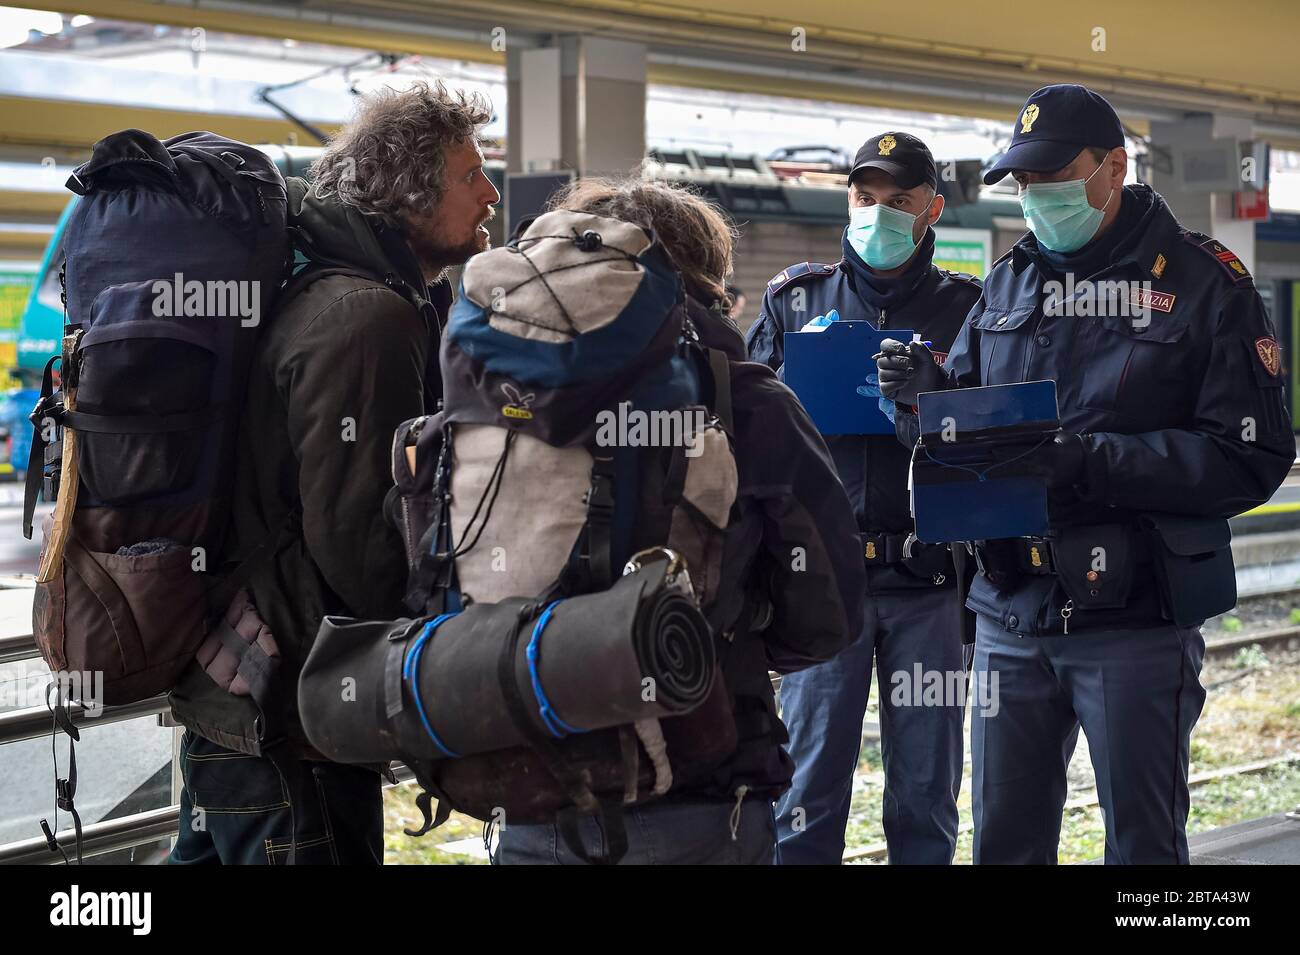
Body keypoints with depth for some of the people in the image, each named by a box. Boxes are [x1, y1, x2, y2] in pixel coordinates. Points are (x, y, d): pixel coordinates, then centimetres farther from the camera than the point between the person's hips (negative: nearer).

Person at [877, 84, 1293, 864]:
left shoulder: (1203, 282, -5)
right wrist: (926, 395, -12)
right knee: (1005, 837, 13)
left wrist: (1094, 463, -22)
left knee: (1144, 840, 8)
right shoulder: (1008, 286, 12)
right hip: (1012, 616, 5)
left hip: (1137, 618, -5)